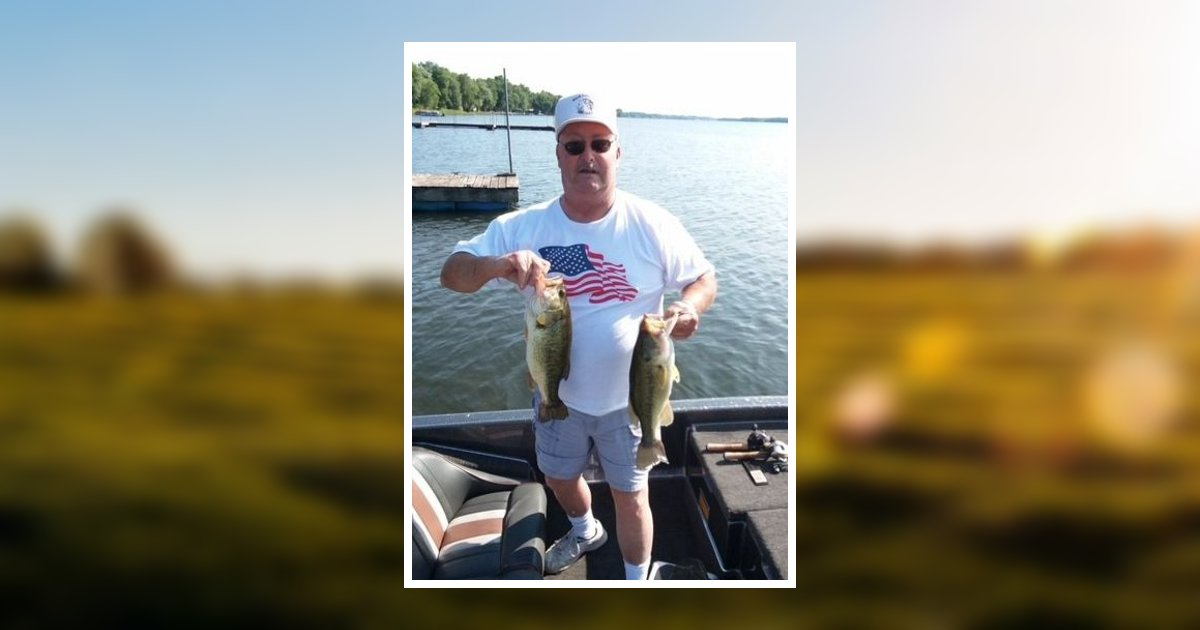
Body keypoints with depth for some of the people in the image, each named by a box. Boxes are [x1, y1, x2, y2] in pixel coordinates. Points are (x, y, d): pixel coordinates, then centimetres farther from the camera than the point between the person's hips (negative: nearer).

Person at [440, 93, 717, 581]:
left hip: (629, 399, -3)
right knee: (559, 479, 27)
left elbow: (705, 279, -6)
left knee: (631, 499, 12)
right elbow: (451, 273, -13)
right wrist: (496, 264, -36)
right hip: (558, 394, 3)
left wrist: (689, 306, -30)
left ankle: (638, 582, 41)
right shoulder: (523, 228, -13)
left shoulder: (654, 225, -16)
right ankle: (586, 531, 61)